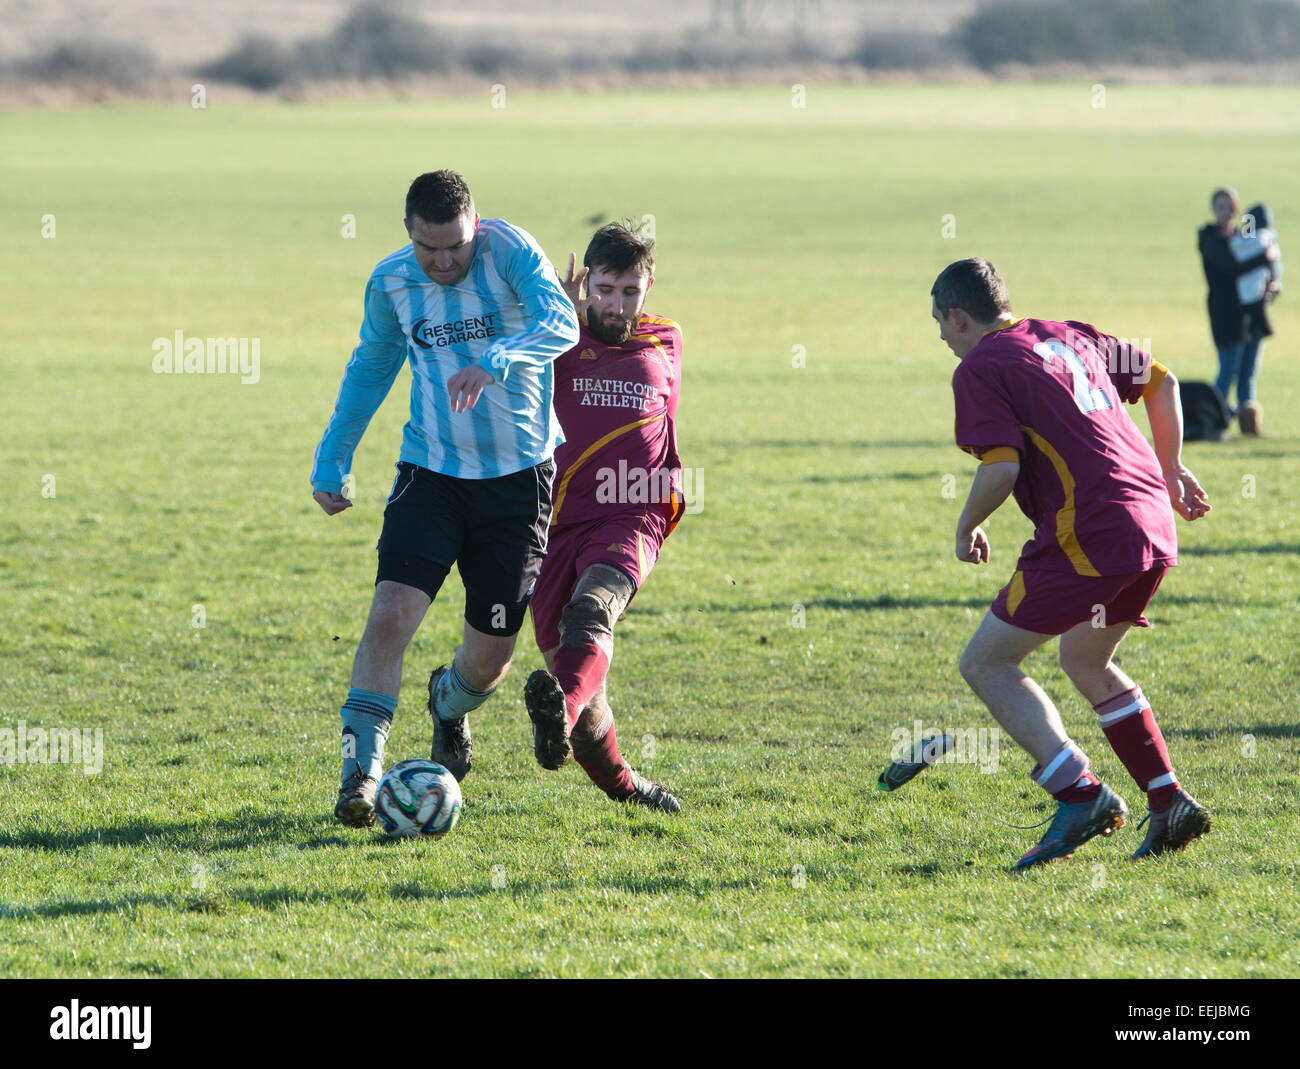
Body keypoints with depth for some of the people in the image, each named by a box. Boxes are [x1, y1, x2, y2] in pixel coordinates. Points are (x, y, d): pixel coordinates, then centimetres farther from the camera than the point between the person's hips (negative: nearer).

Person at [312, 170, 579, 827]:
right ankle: (361, 772, -14)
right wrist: (332, 459, 13)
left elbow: (559, 324, -30)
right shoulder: (391, 282, -1)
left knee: (491, 654, 4)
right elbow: (370, 368, 17)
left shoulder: (509, 251, -13)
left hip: (518, 478, -1)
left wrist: (493, 361, -48)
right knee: (391, 613, -20)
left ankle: (448, 704, 41)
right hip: (431, 472, 2)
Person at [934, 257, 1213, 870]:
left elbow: (1001, 468, -15)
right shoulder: (1069, 337, 20)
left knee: (984, 664, 0)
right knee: (1086, 663, 27)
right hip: (1154, 524, 8)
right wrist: (1169, 468, 34)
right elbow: (1159, 380, 27)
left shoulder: (979, 370, -3)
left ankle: (1081, 796, -12)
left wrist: (966, 528, 3)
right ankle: (1171, 806, 18)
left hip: (1088, 536, -8)